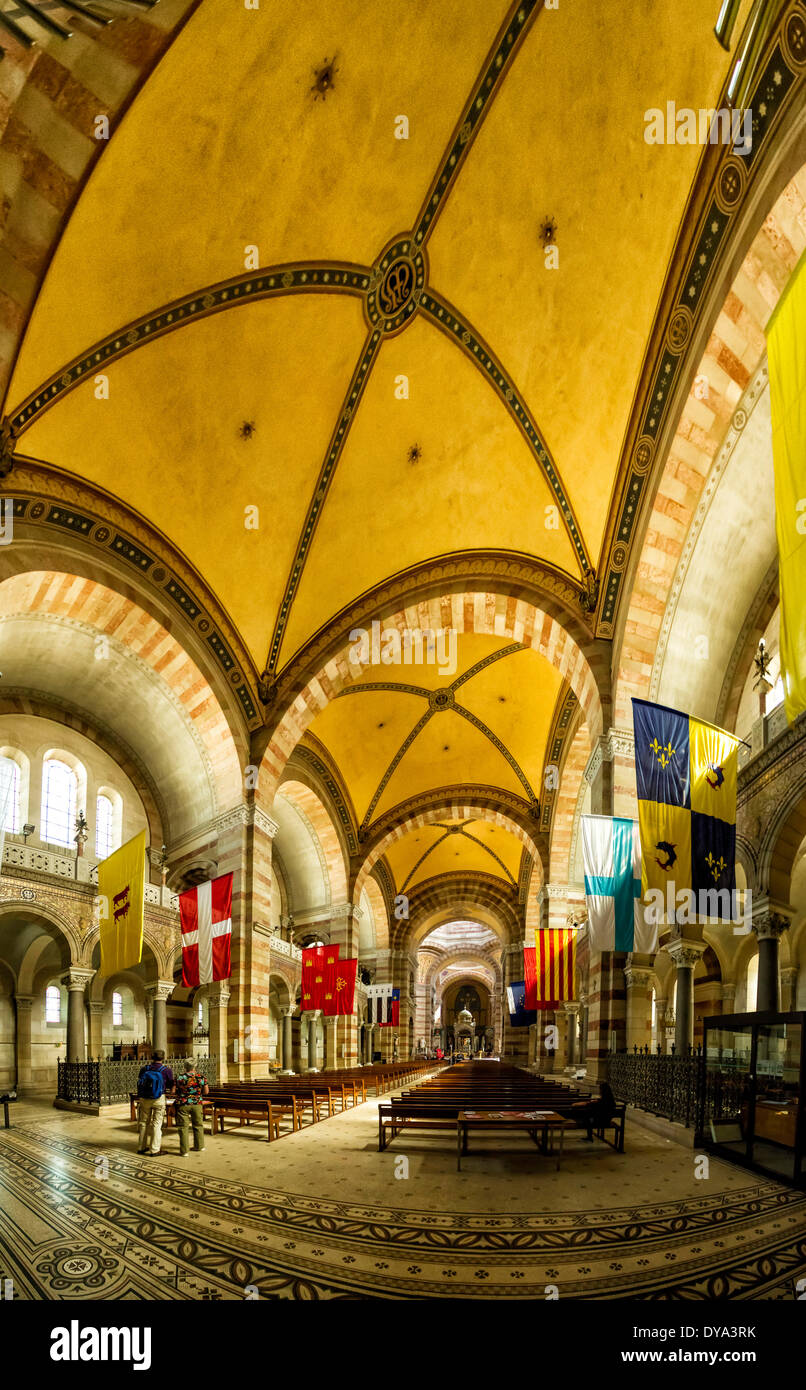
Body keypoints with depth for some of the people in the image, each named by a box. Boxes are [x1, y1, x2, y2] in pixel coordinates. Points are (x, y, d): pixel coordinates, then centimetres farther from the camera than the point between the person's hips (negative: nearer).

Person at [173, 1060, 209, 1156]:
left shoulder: (180, 1076, -12)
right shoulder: (201, 1077, -6)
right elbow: (206, 1092, 1)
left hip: (182, 1105, -2)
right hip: (197, 1104, 2)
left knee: (183, 1127, 3)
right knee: (198, 1125, 19)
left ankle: (184, 1151, 1)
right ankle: (199, 1146, 29)